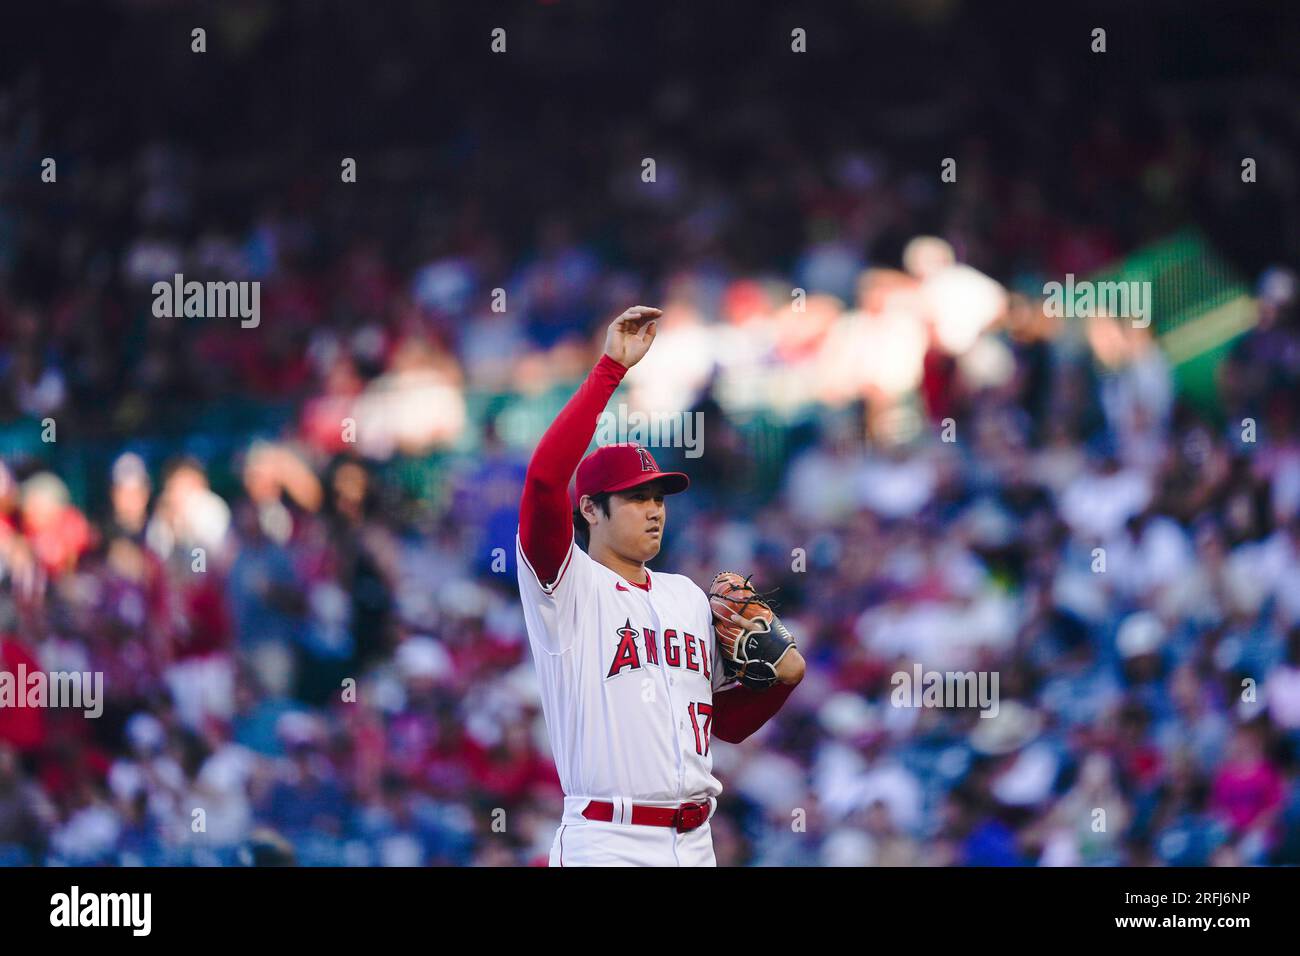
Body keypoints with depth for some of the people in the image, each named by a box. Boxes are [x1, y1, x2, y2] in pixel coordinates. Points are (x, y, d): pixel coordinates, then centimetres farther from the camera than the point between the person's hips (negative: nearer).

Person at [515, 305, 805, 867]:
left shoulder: (688, 597, 18)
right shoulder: (568, 587, -1)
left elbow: (726, 720, 24)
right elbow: (544, 476, -18)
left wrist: (782, 676, 4)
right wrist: (609, 371, -17)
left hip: (694, 842, 6)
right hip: (606, 844, -6)